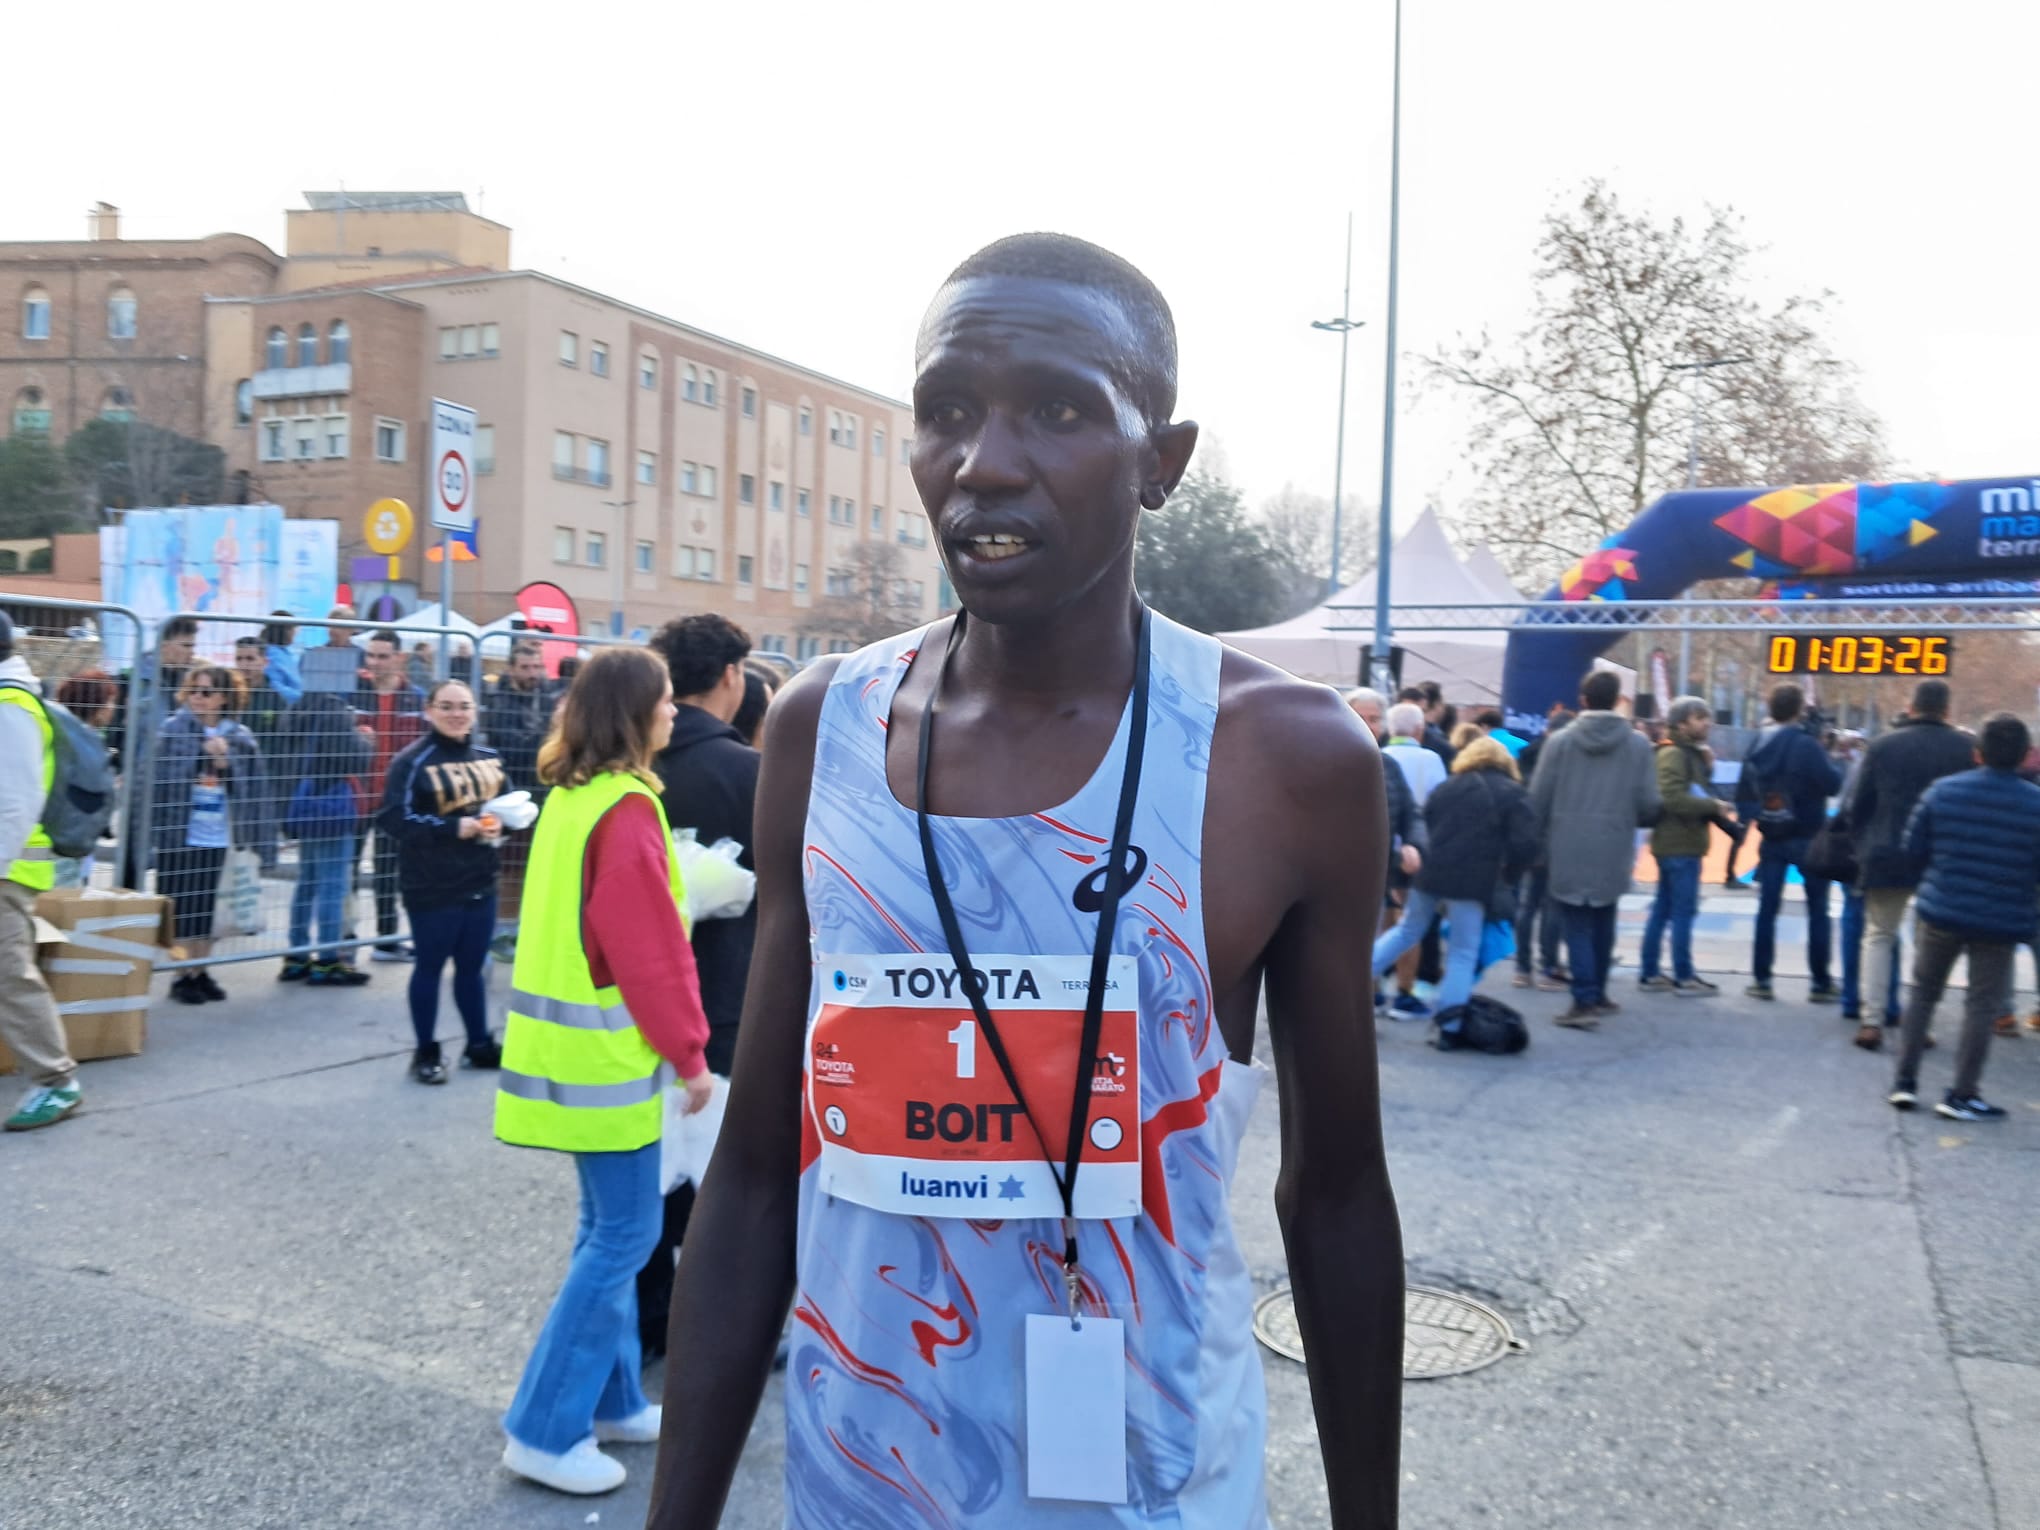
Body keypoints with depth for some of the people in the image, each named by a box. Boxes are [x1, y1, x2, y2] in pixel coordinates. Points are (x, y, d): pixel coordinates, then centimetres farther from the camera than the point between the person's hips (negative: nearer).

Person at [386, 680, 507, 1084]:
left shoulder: (489, 758, 7)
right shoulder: (412, 760, -13)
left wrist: (500, 821, -5)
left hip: (481, 883, 6)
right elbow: (395, 821, -19)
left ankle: (480, 1044, 29)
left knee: (472, 967, 16)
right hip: (431, 887, -6)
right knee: (430, 967, 7)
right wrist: (454, 827, -25)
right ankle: (426, 1053, 19)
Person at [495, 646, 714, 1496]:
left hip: (573, 1037, 10)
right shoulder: (627, 810, -18)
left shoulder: (571, 796, 12)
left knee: (608, 1225, 17)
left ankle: (611, 1398, 27)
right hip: (608, 1049, -10)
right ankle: (545, 1430, 5)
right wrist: (690, 1051, -11)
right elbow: (651, 950, -19)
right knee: (626, 1232, -2)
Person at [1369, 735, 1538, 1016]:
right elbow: (1525, 844, -7)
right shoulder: (1513, 792, 5)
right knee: (1463, 953, 4)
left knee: (1407, 932, 21)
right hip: (1473, 882, -4)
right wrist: (1507, 875, 8)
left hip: (1431, 873, 4)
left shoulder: (1448, 786, 16)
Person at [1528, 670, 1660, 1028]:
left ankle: (1586, 1001, -5)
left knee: (1577, 925, 3)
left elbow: (1538, 799, -3)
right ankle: (1597, 993, 26)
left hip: (1567, 851, -1)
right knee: (1602, 922, 18)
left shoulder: (1559, 741, -4)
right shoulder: (1638, 744, -3)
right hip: (1612, 852, 2)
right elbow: (1649, 805, -3)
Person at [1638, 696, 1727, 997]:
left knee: (1663, 909, 11)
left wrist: (1707, 768, 3)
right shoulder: (1673, 754, -14)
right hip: (1680, 844, -10)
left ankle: (1650, 973, 16)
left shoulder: (1691, 753, 18)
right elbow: (1673, 798, -25)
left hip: (1676, 843, 10)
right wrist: (1713, 806, -18)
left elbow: (1696, 790, 16)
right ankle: (1684, 978, 0)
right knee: (1683, 911, -5)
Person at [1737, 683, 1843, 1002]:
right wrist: (1832, 764, 2)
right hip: (1808, 838, -4)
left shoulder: (1758, 744, 4)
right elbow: (1833, 784, -16)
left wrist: (1749, 817, 14)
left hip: (1772, 838, 4)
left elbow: (1744, 791, 7)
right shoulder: (1805, 743, -15)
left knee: (1767, 909, 6)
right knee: (1817, 910, 5)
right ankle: (1820, 983, 7)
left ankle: (1761, 979, 6)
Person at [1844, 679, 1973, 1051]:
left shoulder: (1882, 745, -2)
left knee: (1878, 936, 10)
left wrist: (1865, 846, 15)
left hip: (1887, 856, 0)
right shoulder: (1965, 748, -2)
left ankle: (1870, 1021, 1)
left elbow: (1858, 805, 2)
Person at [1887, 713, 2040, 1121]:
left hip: (1941, 911, 2)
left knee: (1922, 993, 16)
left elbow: (1913, 849, 0)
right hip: (2003, 921, -2)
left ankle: (1905, 1081, 17)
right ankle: (1962, 1094, 11)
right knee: (1982, 1006, 8)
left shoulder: (1942, 791, -5)